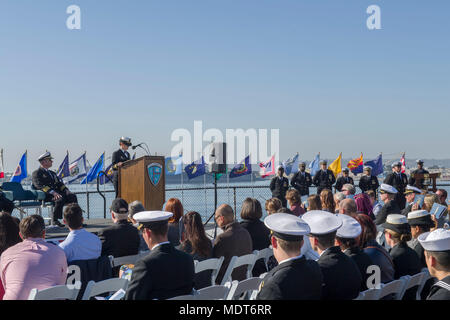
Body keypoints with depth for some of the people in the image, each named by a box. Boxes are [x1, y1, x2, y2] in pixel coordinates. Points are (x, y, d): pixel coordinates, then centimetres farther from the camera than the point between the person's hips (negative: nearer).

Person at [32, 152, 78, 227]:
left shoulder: (52, 173, 29)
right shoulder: (36, 173, 2)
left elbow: (60, 184, 23)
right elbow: (40, 186, -13)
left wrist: (66, 190, 0)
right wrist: (53, 192, -28)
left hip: (56, 192, 7)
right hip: (46, 195, -7)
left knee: (72, 196, -20)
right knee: (60, 199, -36)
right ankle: (54, 220, -23)